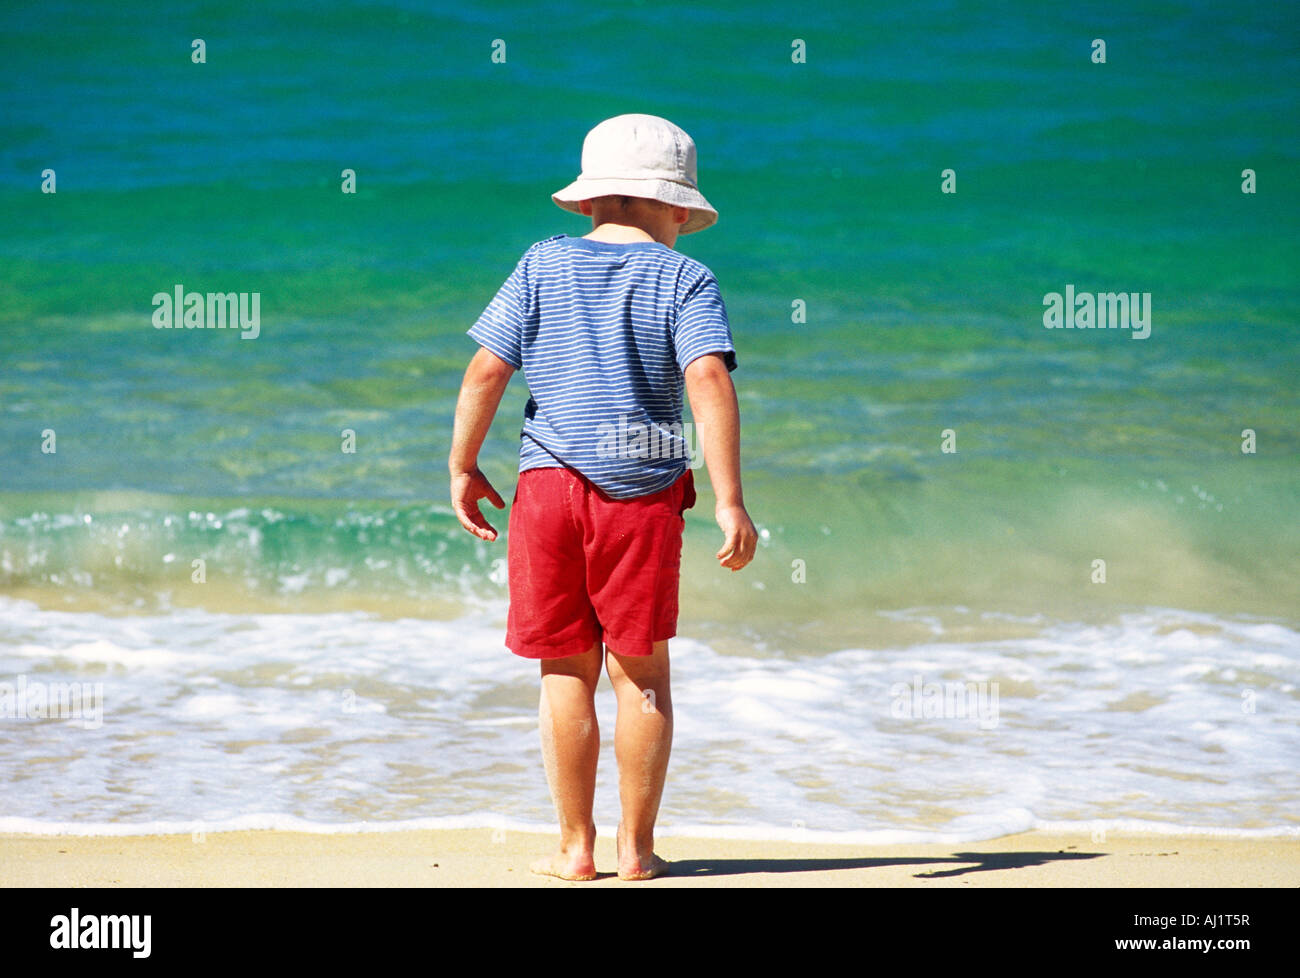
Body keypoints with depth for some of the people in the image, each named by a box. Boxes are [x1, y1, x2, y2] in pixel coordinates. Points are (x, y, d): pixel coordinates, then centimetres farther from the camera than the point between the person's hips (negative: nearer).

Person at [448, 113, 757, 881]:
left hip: (550, 482, 1)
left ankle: (576, 847, 12)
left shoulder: (544, 266, 5)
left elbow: (486, 369, 1)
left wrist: (463, 469, 11)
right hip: (643, 495, -1)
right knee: (642, 673, 9)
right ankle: (637, 847, 10)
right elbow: (709, 380, -14)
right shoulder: (686, 280, -1)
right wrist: (731, 501, -17)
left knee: (569, 673, 9)